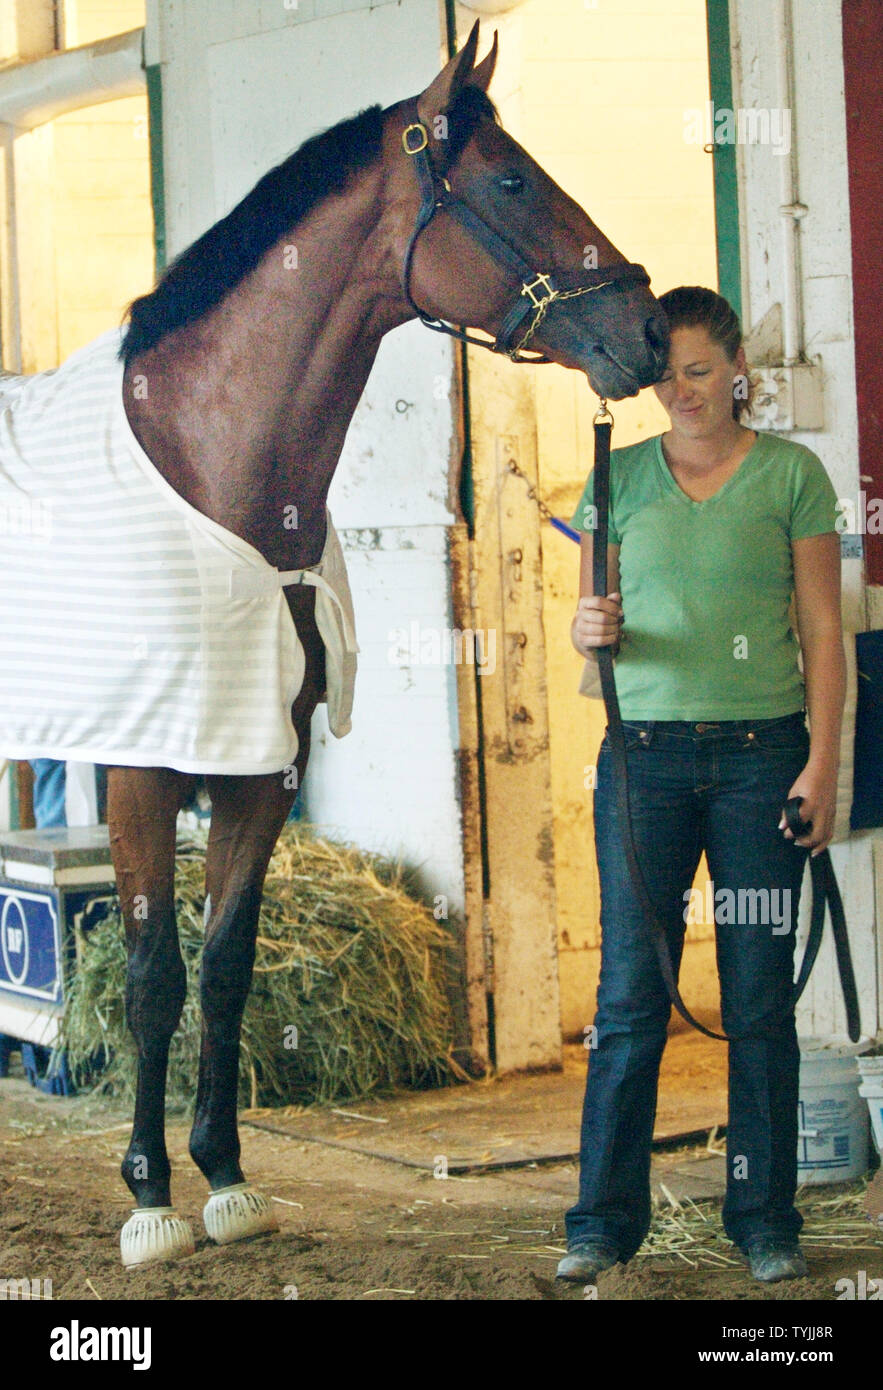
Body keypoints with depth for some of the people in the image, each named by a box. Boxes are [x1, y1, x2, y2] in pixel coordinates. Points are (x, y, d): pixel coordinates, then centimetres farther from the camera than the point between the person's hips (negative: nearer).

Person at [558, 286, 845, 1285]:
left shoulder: (792, 474, 3)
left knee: (759, 997, 3)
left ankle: (764, 1220, 13)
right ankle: (604, 1221, 7)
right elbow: (591, 620, 11)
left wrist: (822, 762, -6)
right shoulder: (620, 479, 8)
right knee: (630, 995, -1)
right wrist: (591, 630, -13)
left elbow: (823, 630, 2)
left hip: (761, 753, -1)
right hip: (645, 753, 1)